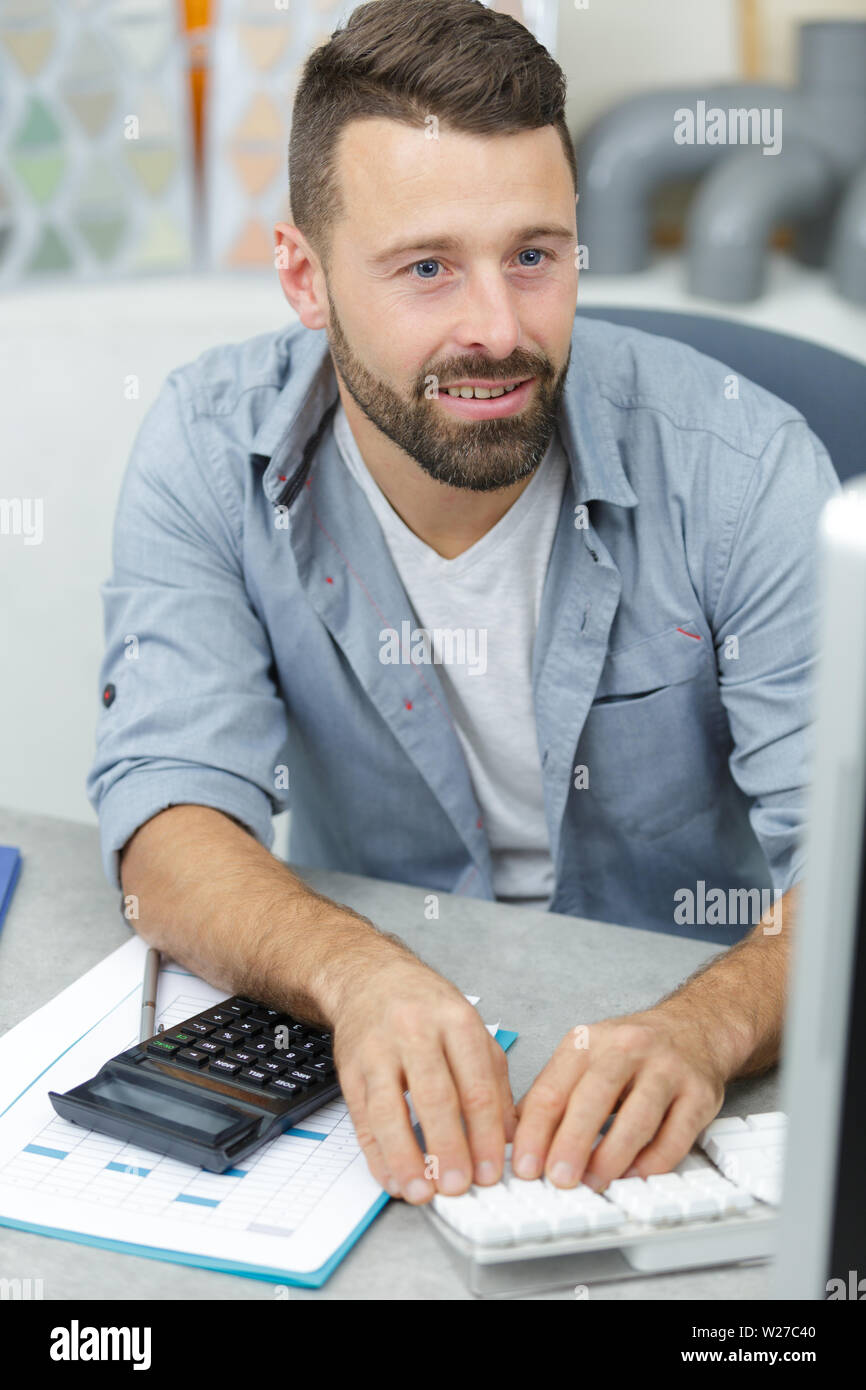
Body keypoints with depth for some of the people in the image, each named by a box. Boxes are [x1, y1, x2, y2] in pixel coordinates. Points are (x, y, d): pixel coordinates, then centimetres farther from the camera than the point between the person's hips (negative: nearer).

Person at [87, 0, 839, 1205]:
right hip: (368, 1063, 1)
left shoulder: (741, 470, -15)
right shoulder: (210, 449, -10)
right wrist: (356, 973, -36)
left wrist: (705, 1026, -39)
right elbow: (170, 815, -16)